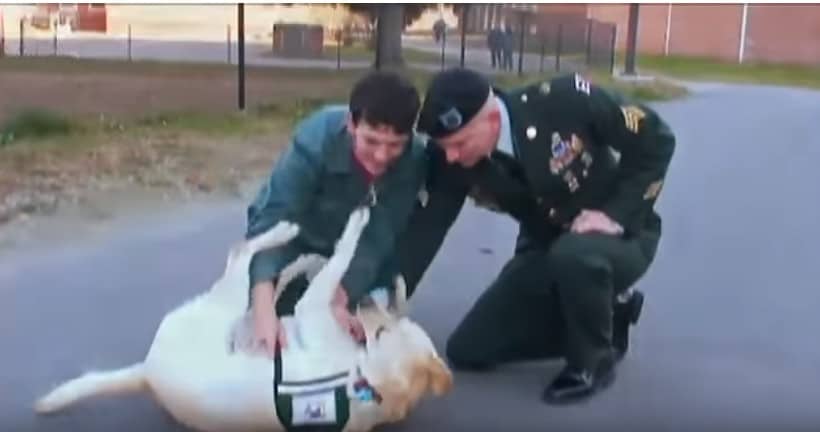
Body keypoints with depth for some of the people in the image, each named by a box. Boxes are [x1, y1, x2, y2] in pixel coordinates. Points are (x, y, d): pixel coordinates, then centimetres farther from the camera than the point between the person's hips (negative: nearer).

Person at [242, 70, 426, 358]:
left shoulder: (413, 160, -32)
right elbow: (270, 221, -46)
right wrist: (264, 310, -60)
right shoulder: (316, 139, -39)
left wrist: (338, 300, -48)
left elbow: (377, 238, -32)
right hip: (298, 237, -2)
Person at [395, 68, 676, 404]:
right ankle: (603, 314, 14)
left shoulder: (565, 101, -29)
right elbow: (426, 228, -16)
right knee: (467, 352, 0)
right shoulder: (451, 160, -17)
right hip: (547, 251, 5)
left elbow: (655, 139, -19)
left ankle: (593, 360, -10)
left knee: (575, 254, -41)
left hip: (621, 234, -5)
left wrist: (616, 213, -25)